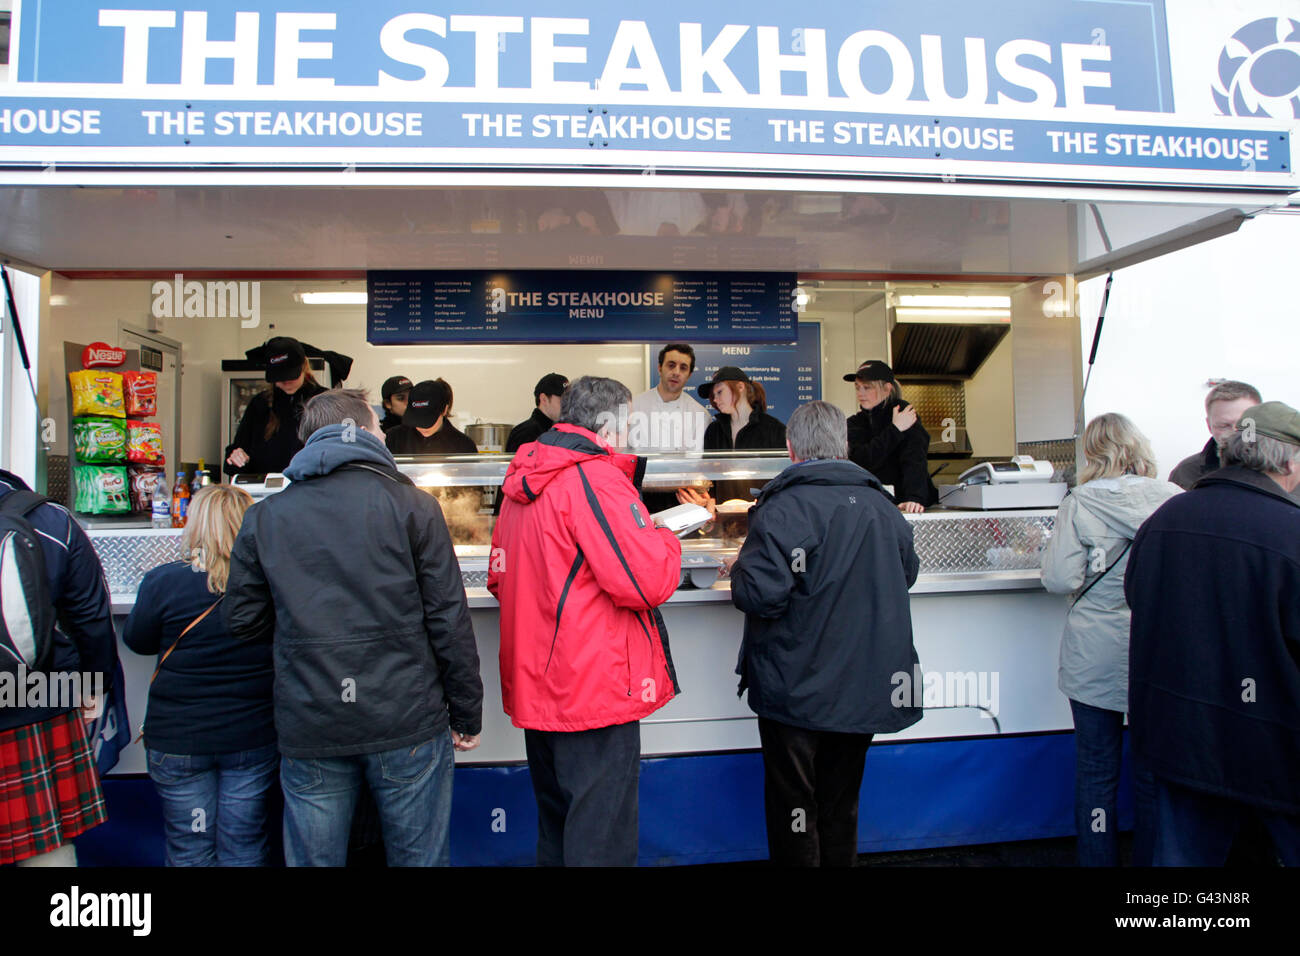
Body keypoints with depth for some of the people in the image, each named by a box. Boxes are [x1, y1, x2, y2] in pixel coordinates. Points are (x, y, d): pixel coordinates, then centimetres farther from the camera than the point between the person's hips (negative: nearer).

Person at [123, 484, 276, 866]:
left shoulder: (164, 581, -15)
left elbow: (137, 640, 2)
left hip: (179, 738, -1)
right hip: (253, 735, 1)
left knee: (189, 850, 17)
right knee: (244, 848, 16)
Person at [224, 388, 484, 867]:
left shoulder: (264, 516, 3)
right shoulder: (410, 504, -6)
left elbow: (244, 620, 8)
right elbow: (449, 619, -7)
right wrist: (467, 715, 3)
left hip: (308, 732, 2)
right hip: (407, 724, -2)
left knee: (313, 859, 16)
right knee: (418, 858, 13)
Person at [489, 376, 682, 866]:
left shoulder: (523, 482, 10)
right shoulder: (595, 478, -17)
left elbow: (499, 579, 18)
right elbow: (646, 581, -22)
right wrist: (666, 541, -3)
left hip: (536, 687, 9)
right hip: (594, 689, -9)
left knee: (556, 825, 23)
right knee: (601, 841, 4)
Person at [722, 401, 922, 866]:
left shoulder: (781, 509, -19)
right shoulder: (881, 505, 2)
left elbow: (760, 596, -26)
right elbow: (907, 573, 16)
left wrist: (739, 568, -5)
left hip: (797, 692, -6)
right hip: (866, 687, 6)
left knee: (793, 809, 11)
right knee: (842, 805, 22)